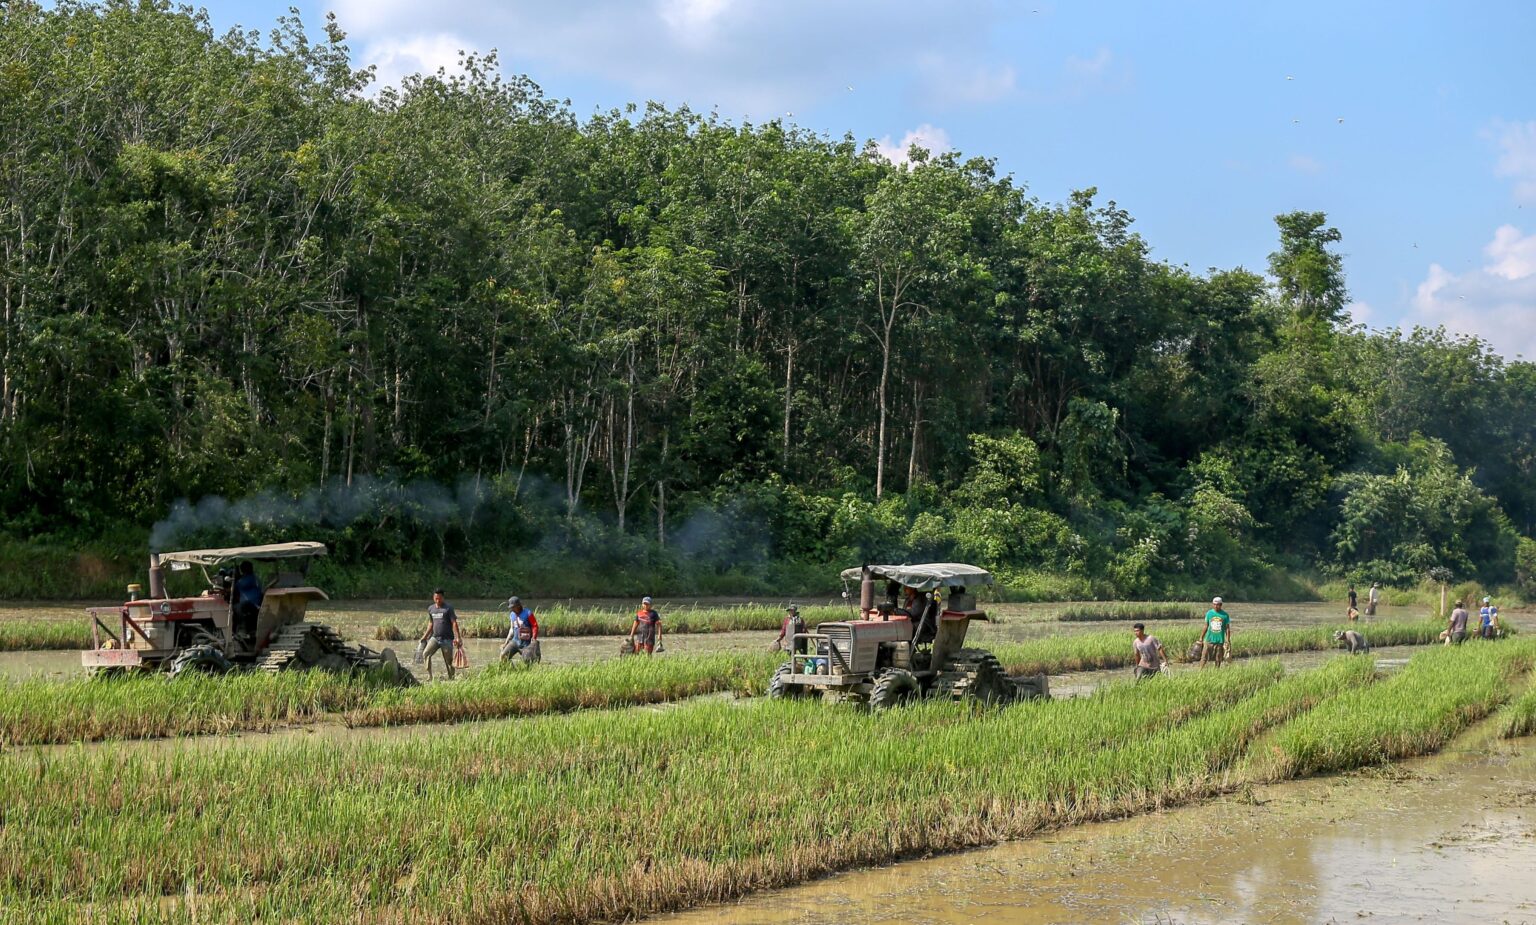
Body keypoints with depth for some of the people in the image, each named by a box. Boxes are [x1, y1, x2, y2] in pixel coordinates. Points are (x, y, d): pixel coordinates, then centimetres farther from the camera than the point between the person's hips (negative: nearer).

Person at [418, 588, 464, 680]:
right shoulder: (430, 609, 12)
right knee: (425, 653, -17)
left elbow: (454, 623, -7)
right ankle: (429, 676, -16)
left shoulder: (448, 608, -4)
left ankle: (451, 679, 7)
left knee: (448, 661, -2)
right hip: (435, 637, 4)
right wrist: (424, 637, 18)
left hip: (447, 639, -4)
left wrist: (458, 638, -13)